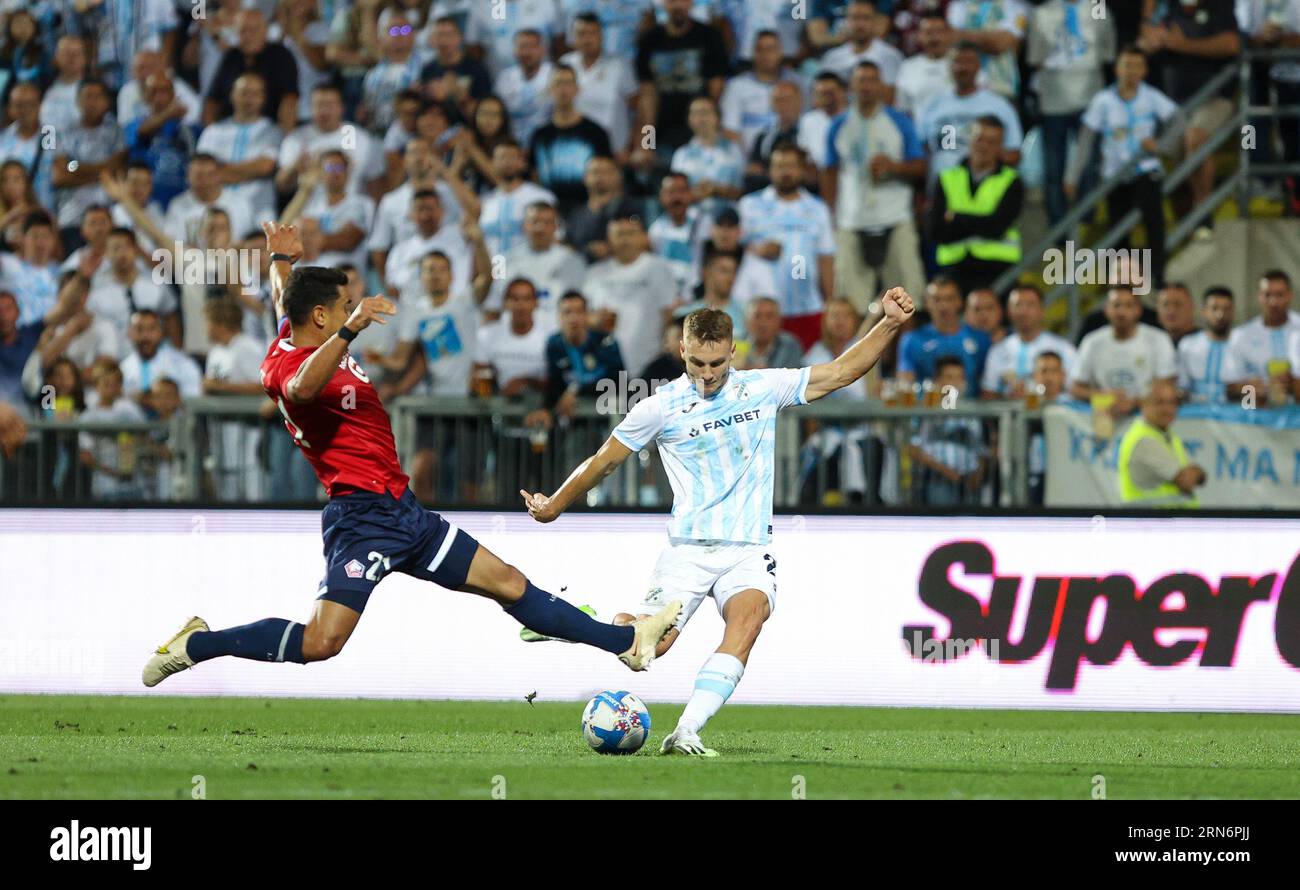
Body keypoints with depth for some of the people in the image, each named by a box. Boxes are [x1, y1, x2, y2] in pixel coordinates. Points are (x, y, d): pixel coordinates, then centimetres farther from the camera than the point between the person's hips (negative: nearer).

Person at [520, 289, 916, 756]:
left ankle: (685, 733, -37)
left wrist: (890, 324, 0)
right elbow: (605, 460, 12)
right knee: (648, 643, -19)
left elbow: (841, 371, 11)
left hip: (749, 551, 1)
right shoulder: (662, 406, 1)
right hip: (688, 550, -1)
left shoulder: (763, 388, 7)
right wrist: (554, 506, 18)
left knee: (748, 616, -31)